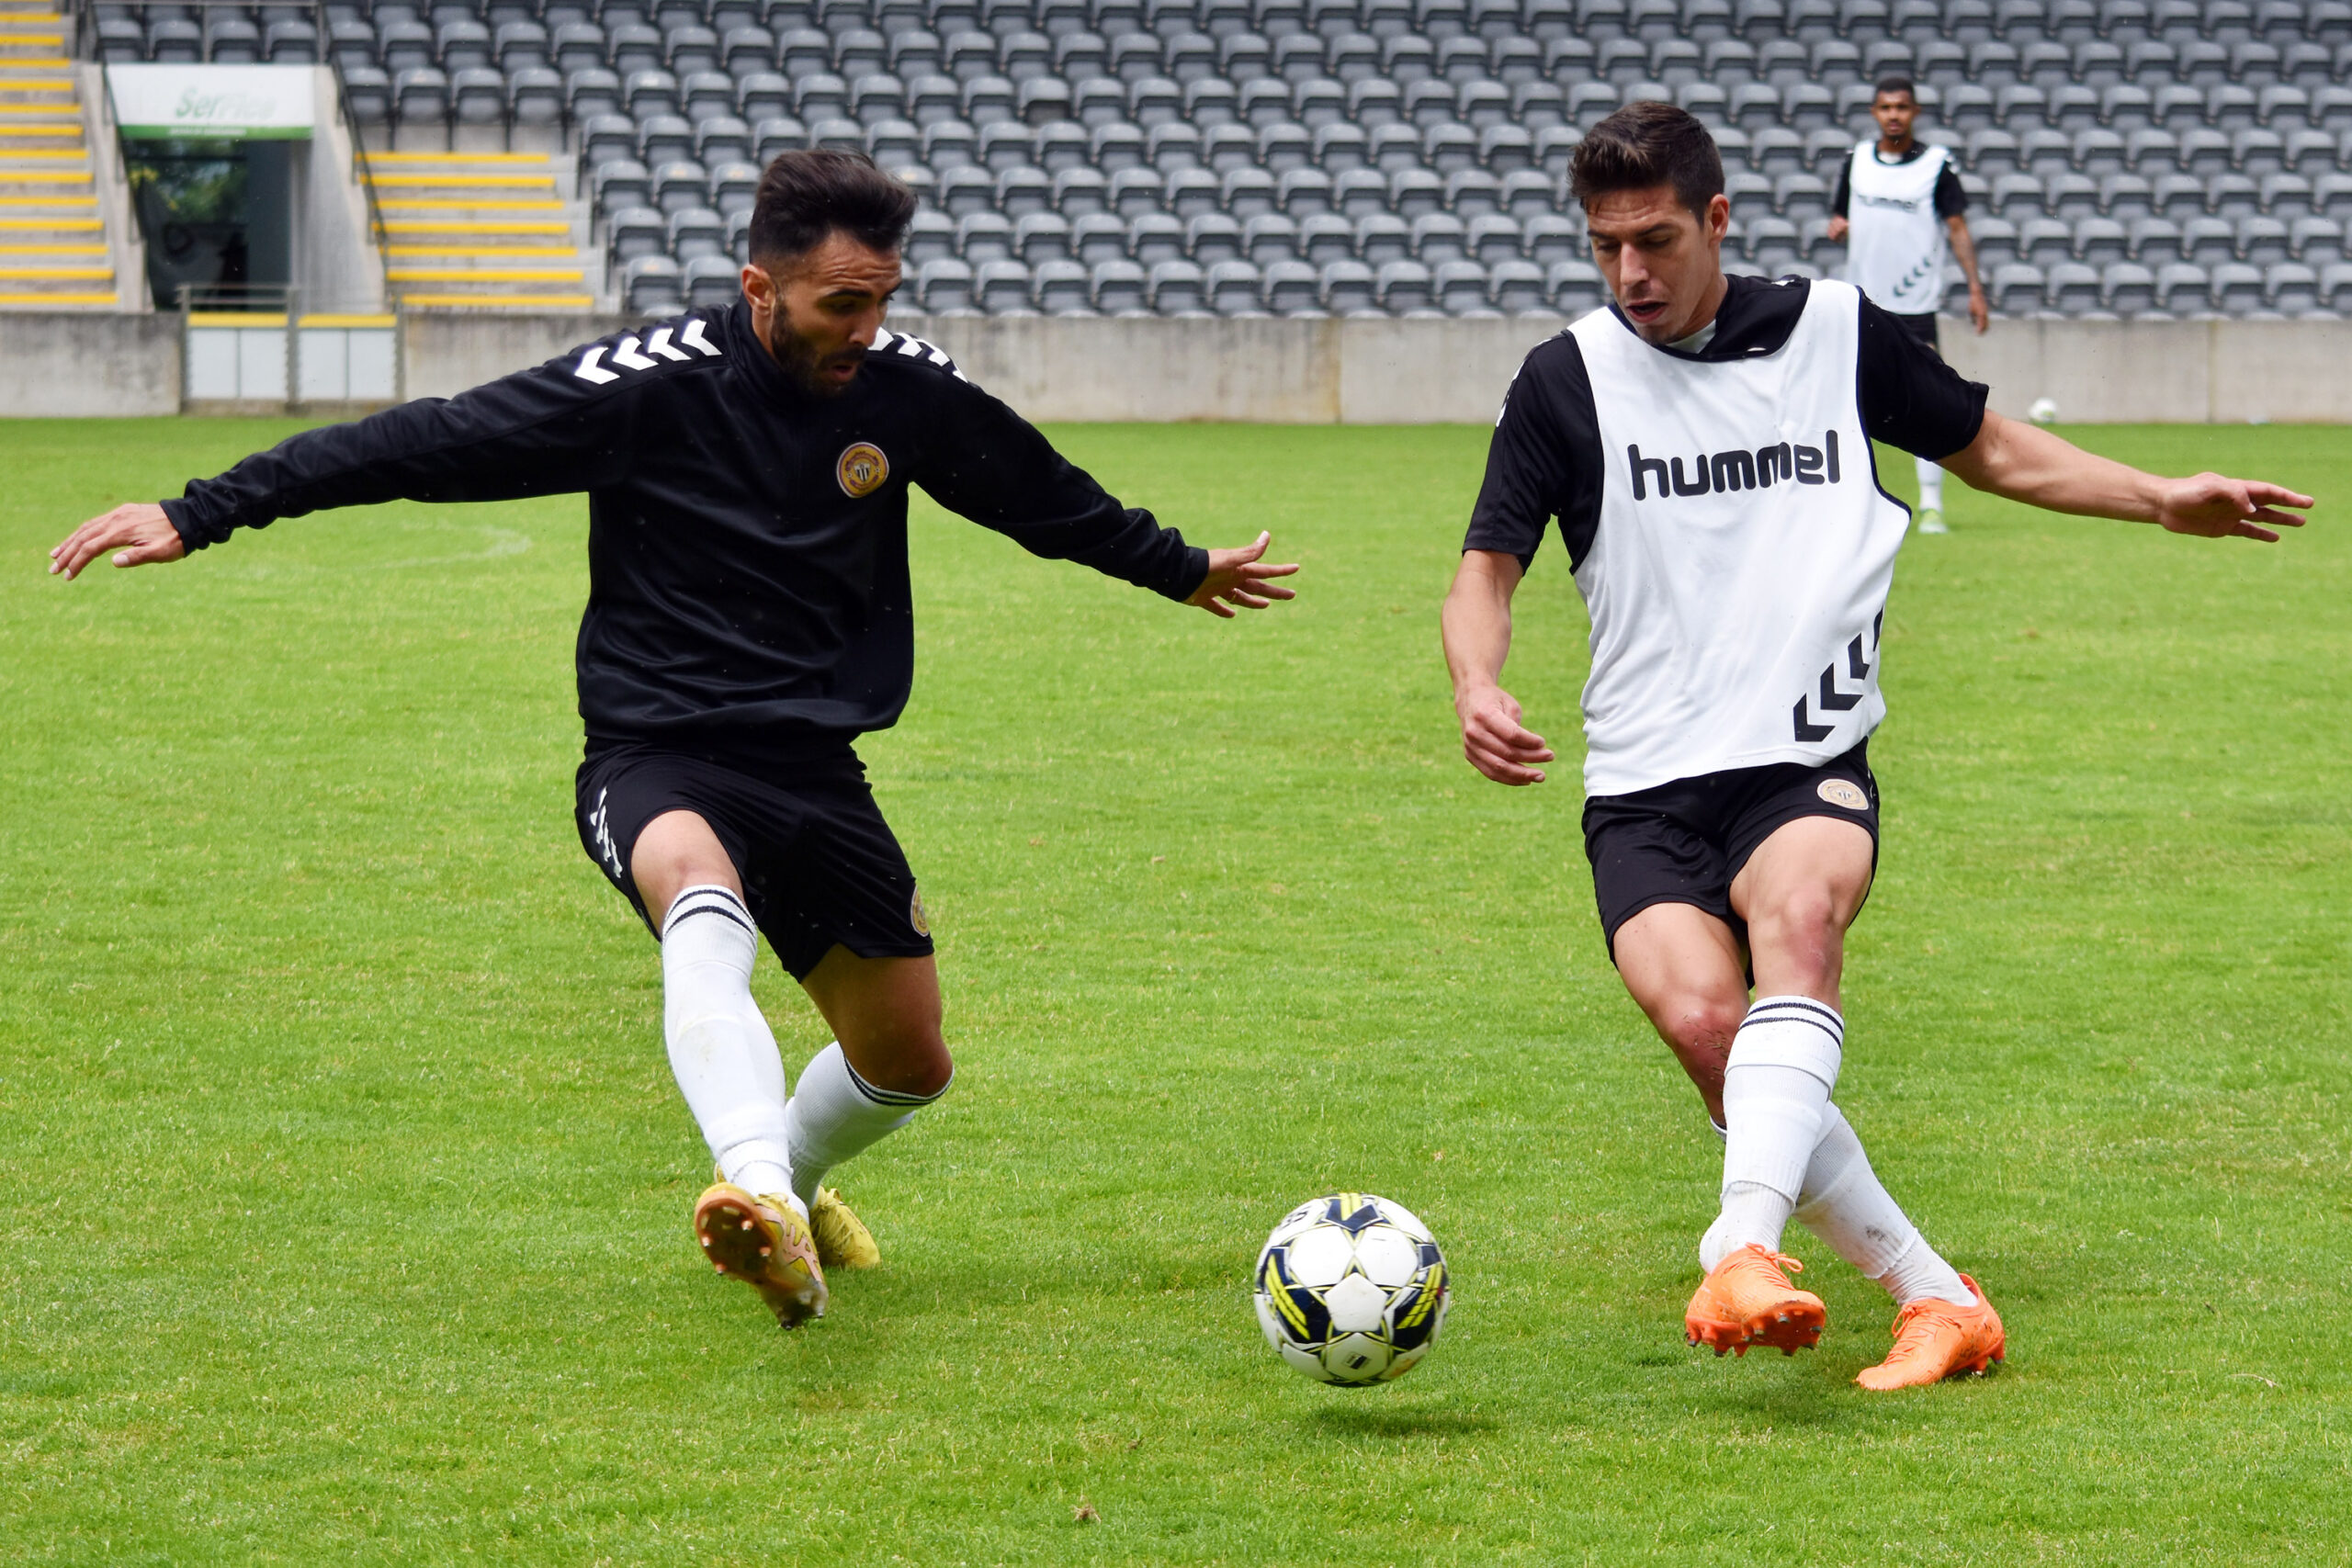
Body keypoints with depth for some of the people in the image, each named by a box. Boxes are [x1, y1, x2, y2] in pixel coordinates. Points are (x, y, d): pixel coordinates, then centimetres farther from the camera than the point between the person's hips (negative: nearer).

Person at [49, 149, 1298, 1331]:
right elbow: (422, 444, -14)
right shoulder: (649, 384, -15)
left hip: (818, 767, 5)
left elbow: (1043, 497, 18)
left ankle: (792, 1188, 46)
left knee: (907, 1065, 10)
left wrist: (1182, 569, 34)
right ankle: (759, 1199, -61)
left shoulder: (908, 390, -2)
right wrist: (200, 515, -15)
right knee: (703, 899, -39)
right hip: (659, 761, -5)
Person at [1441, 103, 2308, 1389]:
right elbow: (1489, 567, 4)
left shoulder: (1833, 332, 8)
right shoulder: (1568, 380, 4)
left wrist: (2167, 501, 17)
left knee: (1797, 914, -35)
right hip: (1645, 788, 0)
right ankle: (1934, 1296, -14)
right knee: (1701, 1020, -25)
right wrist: (1477, 685, -17)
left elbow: (1990, 449, 23)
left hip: (1808, 763, 0)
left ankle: (1746, 1247, -52)